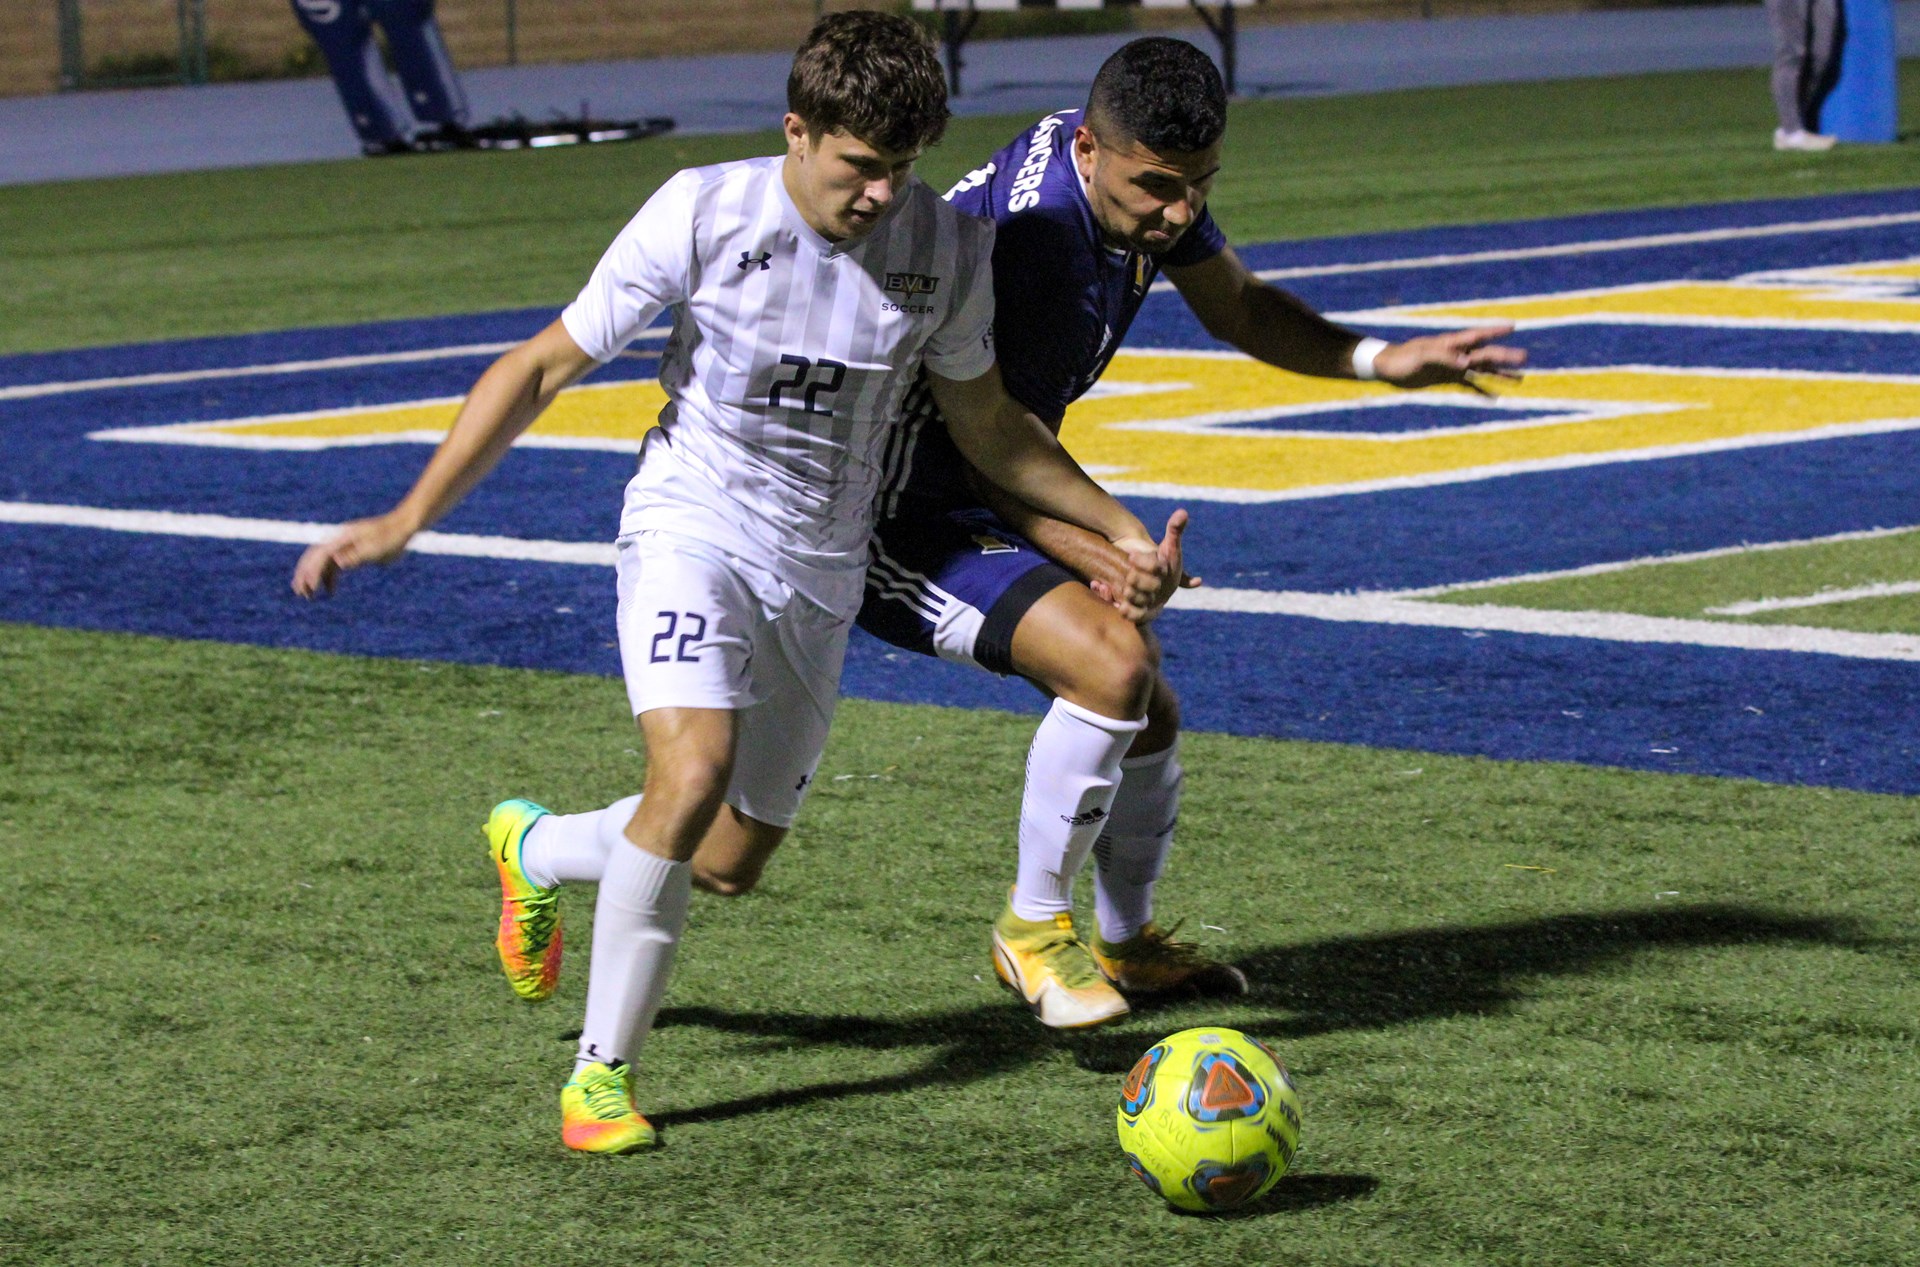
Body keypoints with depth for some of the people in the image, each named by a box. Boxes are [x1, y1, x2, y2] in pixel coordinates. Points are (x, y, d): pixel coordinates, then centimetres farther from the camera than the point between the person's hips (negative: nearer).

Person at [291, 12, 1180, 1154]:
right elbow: (546, 367, -9)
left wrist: (1119, 528, 8)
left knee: (731, 863, 7)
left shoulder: (950, 250, -6)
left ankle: (535, 851, 38)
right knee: (694, 774, -28)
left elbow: (985, 421, 12)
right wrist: (407, 521, -14)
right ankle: (603, 1070, -14)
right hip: (693, 529, -4)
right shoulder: (704, 214, -16)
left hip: (823, 573, 4)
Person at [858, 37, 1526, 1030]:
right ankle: (1033, 926, -8)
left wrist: (1378, 360, 2)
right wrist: (1102, 557, -40)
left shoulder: (1150, 180, -4)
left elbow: (1234, 306, 16)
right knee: (1115, 662, -27)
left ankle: (1125, 945, 42)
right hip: (899, 526, -9)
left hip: (981, 505, 9)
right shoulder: (1032, 234, -31)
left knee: (1148, 721, 15)